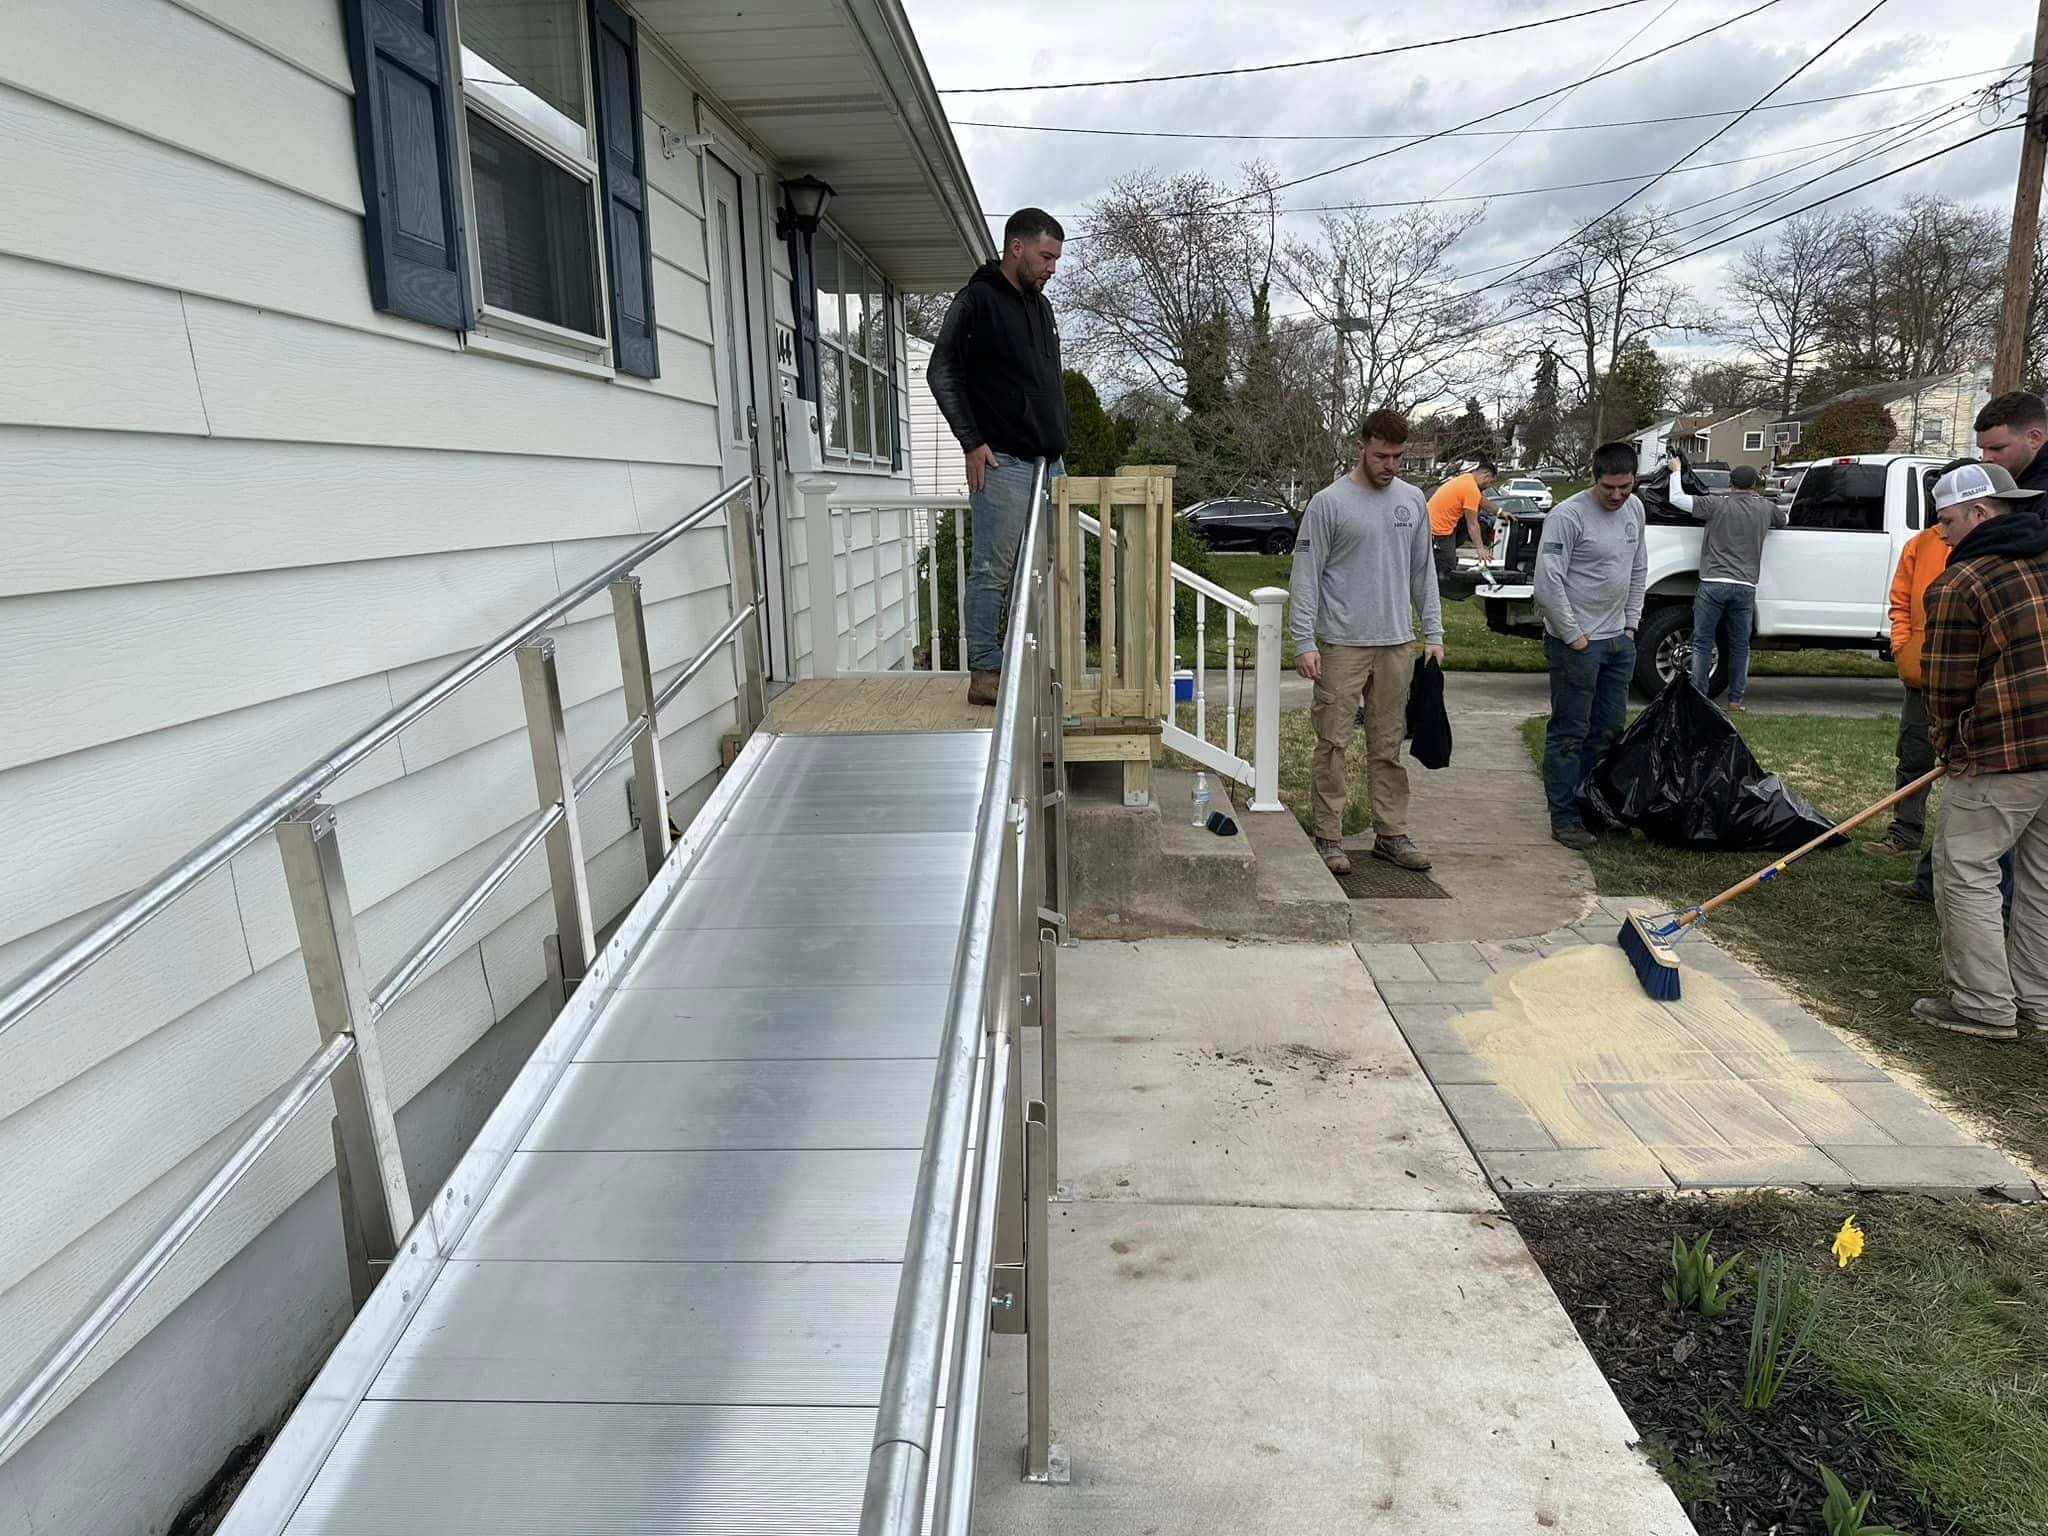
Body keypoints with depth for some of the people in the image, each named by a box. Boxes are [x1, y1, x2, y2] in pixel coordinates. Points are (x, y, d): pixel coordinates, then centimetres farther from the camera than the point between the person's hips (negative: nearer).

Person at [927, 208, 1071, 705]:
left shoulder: (1040, 306, 19)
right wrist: (972, 442, -15)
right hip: (1002, 461, -8)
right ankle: (986, 673, -1)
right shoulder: (976, 301, -5)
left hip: (1048, 462, 8)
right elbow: (941, 372, -10)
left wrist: (1058, 445, 18)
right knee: (992, 571, -6)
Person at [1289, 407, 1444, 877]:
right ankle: (1329, 838, 5)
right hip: (1342, 644, -5)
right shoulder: (1329, 503, -6)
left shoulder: (1413, 501, 11)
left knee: (1389, 747, 10)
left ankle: (1392, 834, 17)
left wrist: (1434, 633, 11)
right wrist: (1304, 642, -14)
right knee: (1333, 744, -2)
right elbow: (1306, 577, -7)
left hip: (1397, 644, 5)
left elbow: (1423, 573, 17)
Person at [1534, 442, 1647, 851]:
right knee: (1569, 733, -2)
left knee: (1608, 730, 14)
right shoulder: (1567, 517, -16)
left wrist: (1631, 624, 13)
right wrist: (1574, 637, -16)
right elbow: (1548, 583, -20)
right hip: (1576, 642, -8)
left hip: (1619, 639, 8)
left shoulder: (1634, 509, 9)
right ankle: (1564, 817, 6)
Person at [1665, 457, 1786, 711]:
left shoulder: (1718, 504, -1)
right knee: (1739, 645, 11)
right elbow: (1785, 519, 32)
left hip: (1714, 583, -3)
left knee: (1702, 642, 3)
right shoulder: (1765, 507, 10)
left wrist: (1676, 471, 15)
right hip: (1745, 587, 3)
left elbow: (1677, 499, 0)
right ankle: (1736, 699, 14)